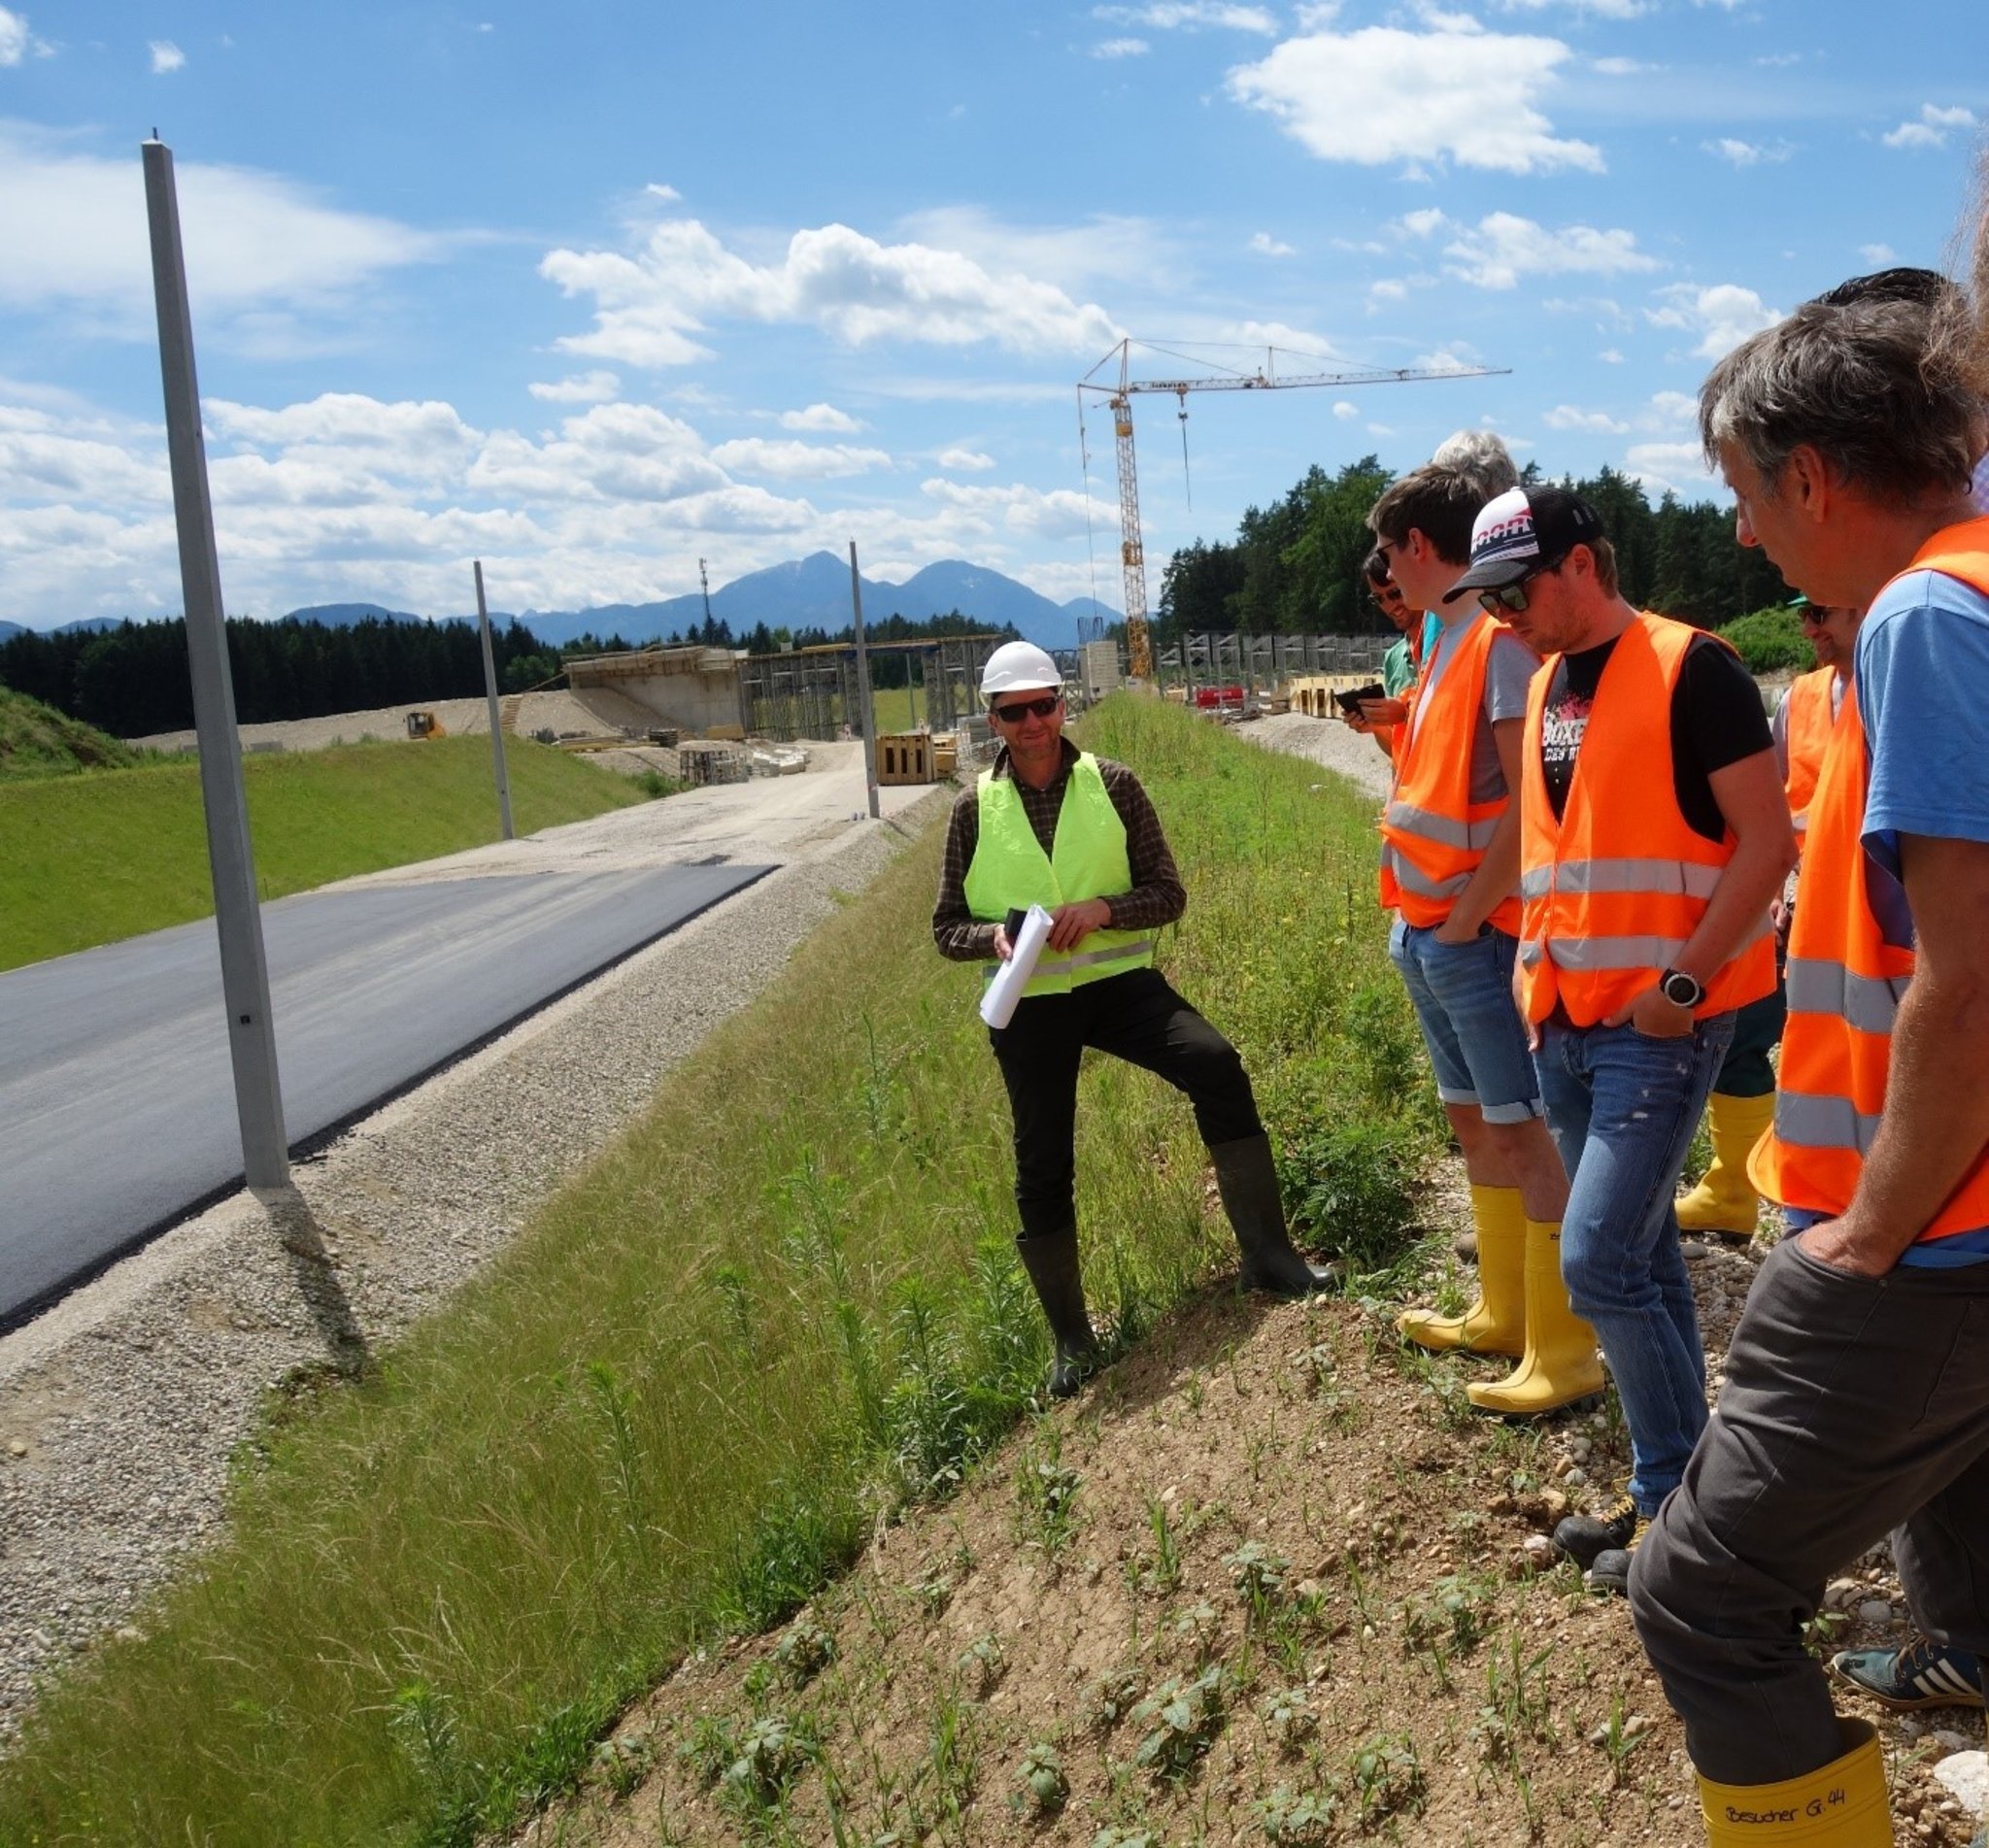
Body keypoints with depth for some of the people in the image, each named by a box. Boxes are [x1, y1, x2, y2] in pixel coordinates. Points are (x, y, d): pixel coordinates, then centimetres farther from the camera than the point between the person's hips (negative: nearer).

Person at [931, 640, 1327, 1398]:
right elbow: (947, 927, 6)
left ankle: (1266, 1256, -13)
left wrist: (1102, 909, -19)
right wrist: (996, 935, -17)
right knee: (1042, 1170, 2)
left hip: (1118, 981, 0)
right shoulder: (976, 807, 0)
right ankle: (1071, 1340, 20)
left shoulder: (1111, 783, -1)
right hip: (1029, 1003, 1)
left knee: (1216, 1065, -25)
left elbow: (1169, 893, 1)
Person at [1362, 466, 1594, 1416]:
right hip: (1430, 933, 10)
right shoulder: (1448, 637, 14)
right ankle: (1503, 1312, 30)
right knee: (1476, 1122, 17)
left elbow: (1529, 798, -20)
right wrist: (1413, 911, 11)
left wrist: (1465, 916, -15)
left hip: (1478, 933, -10)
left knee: (1527, 1133, -4)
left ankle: (1562, 1353, 4)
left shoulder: (1502, 636, -14)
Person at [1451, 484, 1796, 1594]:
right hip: (1569, 1024, 8)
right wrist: (1539, 970, 13)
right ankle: (1672, 1489, 25)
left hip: (1662, 1024, -8)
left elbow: (1767, 840, -14)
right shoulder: (1548, 687, 14)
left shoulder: (1691, 670, -10)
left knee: (1601, 1261, -11)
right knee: (1643, 1260, 14)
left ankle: (1675, 1499, 8)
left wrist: (1682, 983, -18)